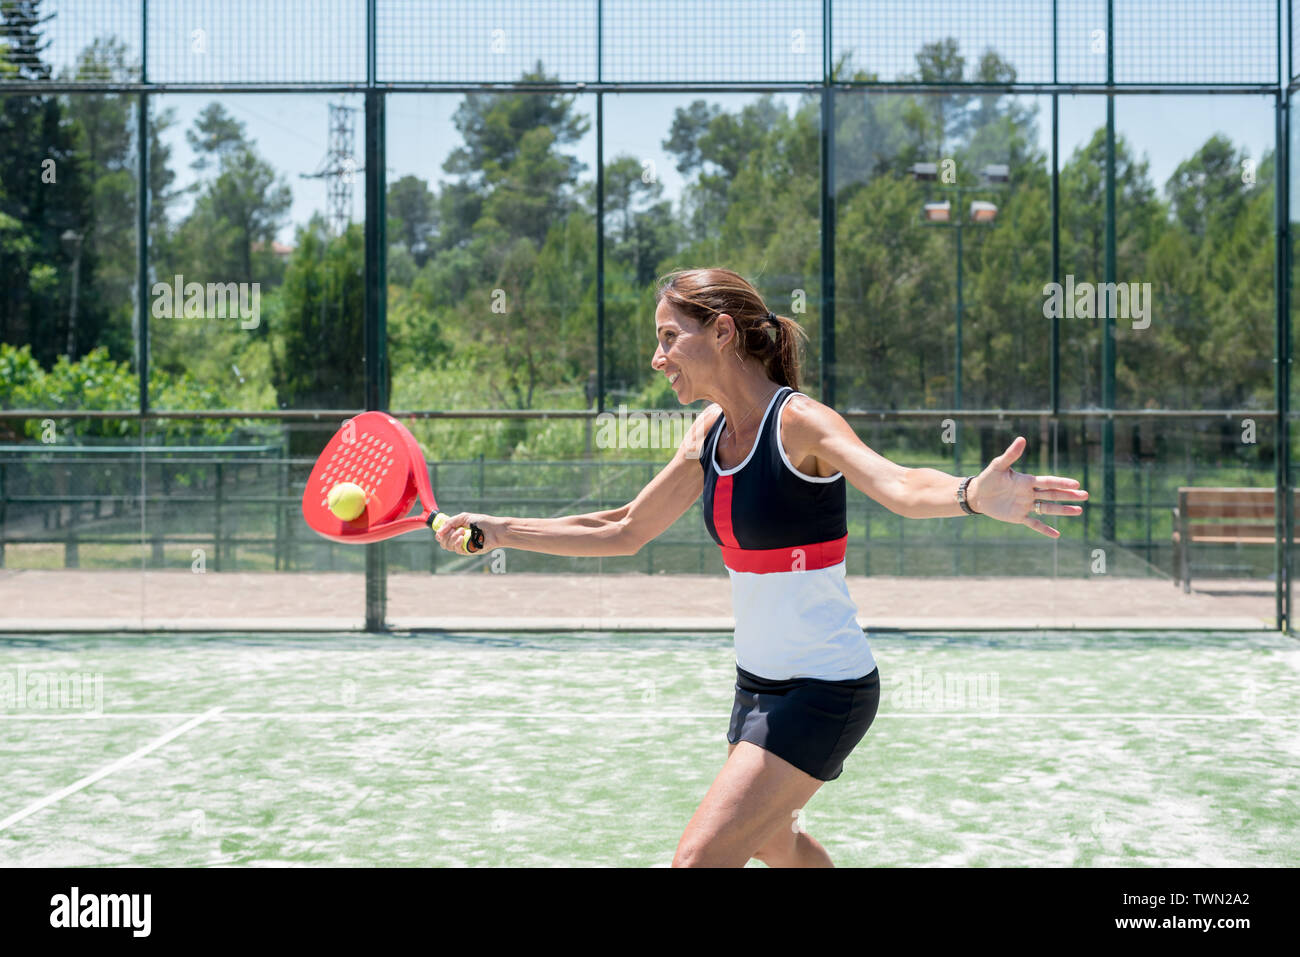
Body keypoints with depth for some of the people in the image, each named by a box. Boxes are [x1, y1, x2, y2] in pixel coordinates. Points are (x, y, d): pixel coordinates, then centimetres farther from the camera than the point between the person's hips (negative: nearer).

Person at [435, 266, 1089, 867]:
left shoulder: (800, 422, -20)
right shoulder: (711, 430, 3)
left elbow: (897, 486, -39)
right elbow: (625, 532, 14)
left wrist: (974, 494, -61)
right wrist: (499, 532, 10)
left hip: (825, 687, -9)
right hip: (759, 682, 9)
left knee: (699, 858, -14)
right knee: (772, 842, 26)